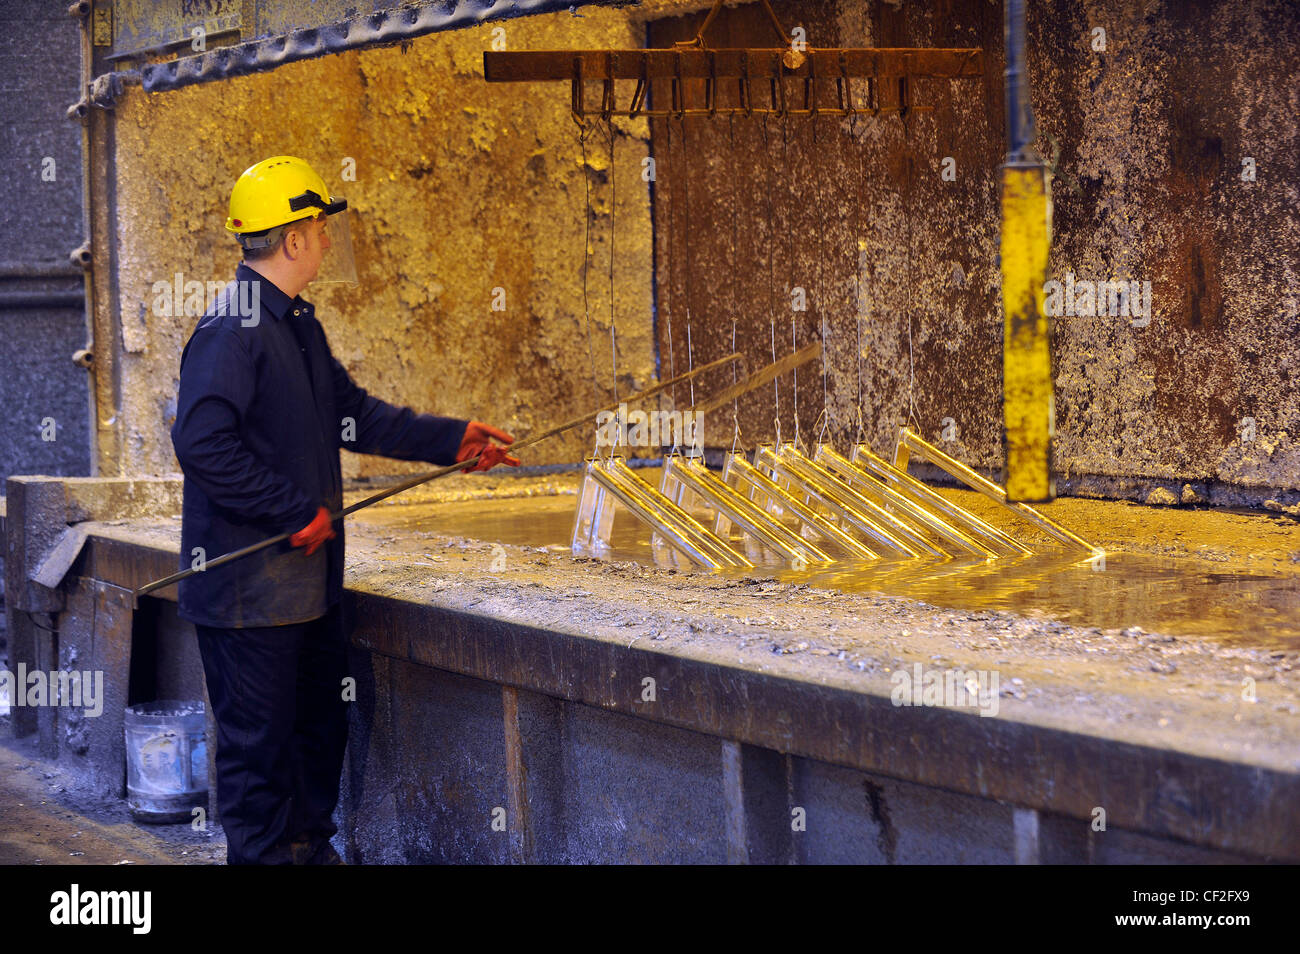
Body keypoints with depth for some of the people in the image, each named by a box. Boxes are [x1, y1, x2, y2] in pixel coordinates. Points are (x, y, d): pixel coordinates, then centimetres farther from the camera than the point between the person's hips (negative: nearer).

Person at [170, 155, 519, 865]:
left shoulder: (296, 322, 14)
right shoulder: (233, 327, -18)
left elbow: (353, 414, 21)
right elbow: (202, 441, -26)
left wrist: (453, 439, 20)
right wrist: (296, 511, -22)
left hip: (308, 579, 10)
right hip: (250, 587, -10)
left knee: (320, 721, 18)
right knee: (259, 736, -1)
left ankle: (309, 846, 31)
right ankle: (266, 856, 9)